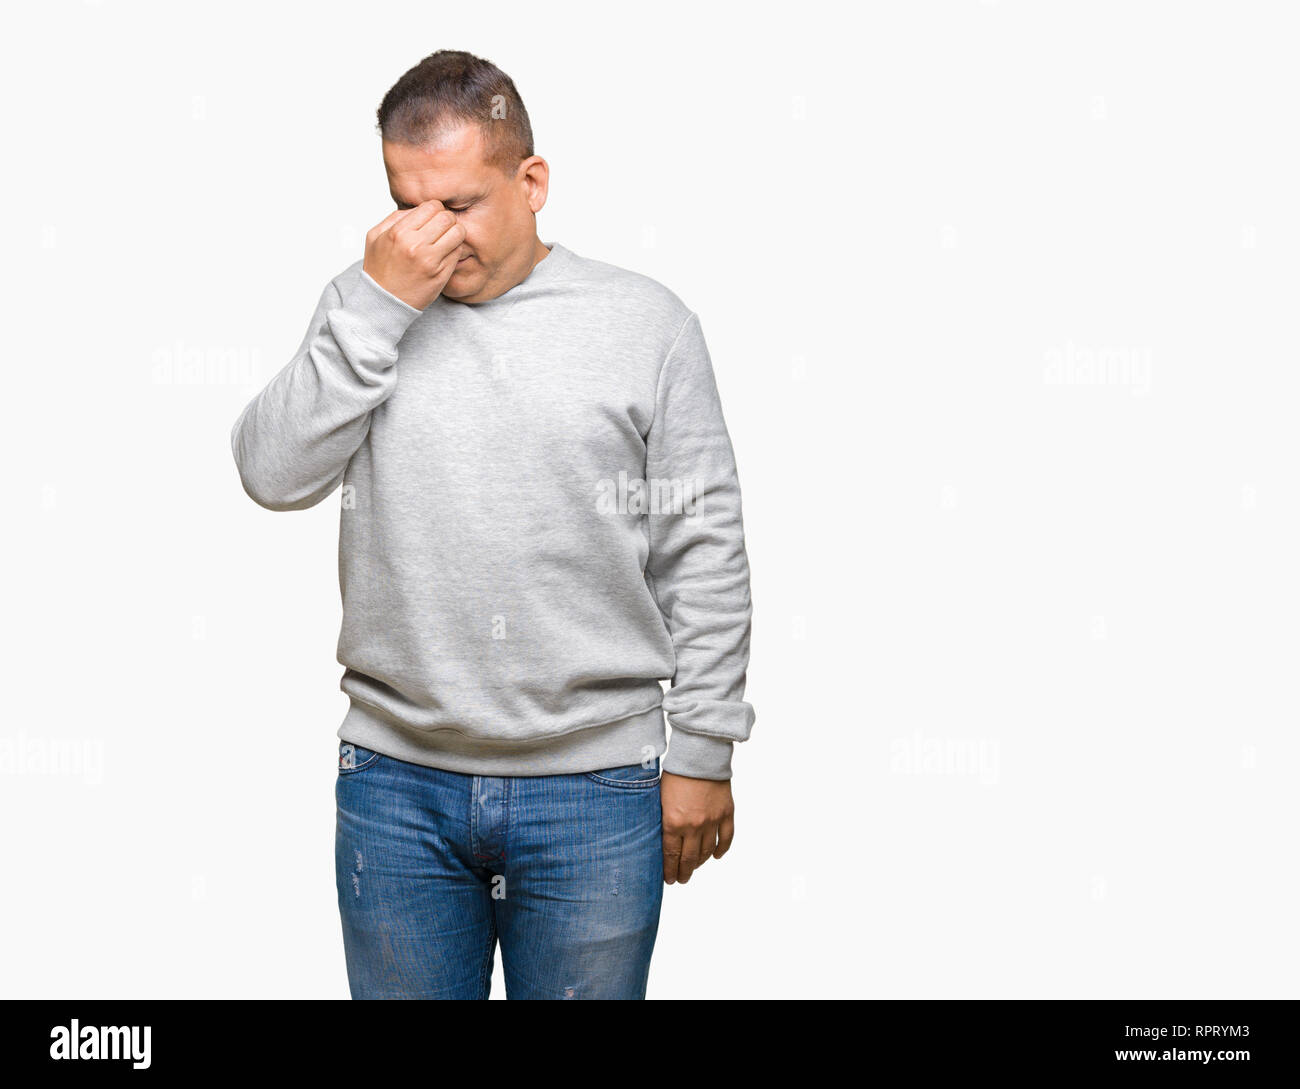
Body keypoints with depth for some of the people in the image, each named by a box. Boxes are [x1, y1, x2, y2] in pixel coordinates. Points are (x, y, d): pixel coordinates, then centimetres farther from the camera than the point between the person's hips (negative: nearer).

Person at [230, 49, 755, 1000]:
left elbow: (705, 555, 1)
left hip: (595, 787, -1)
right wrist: (377, 303, -14)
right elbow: (274, 475, -8)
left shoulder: (647, 323, -1)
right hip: (396, 779, 2)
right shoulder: (363, 308, 5)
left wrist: (702, 752, -1)